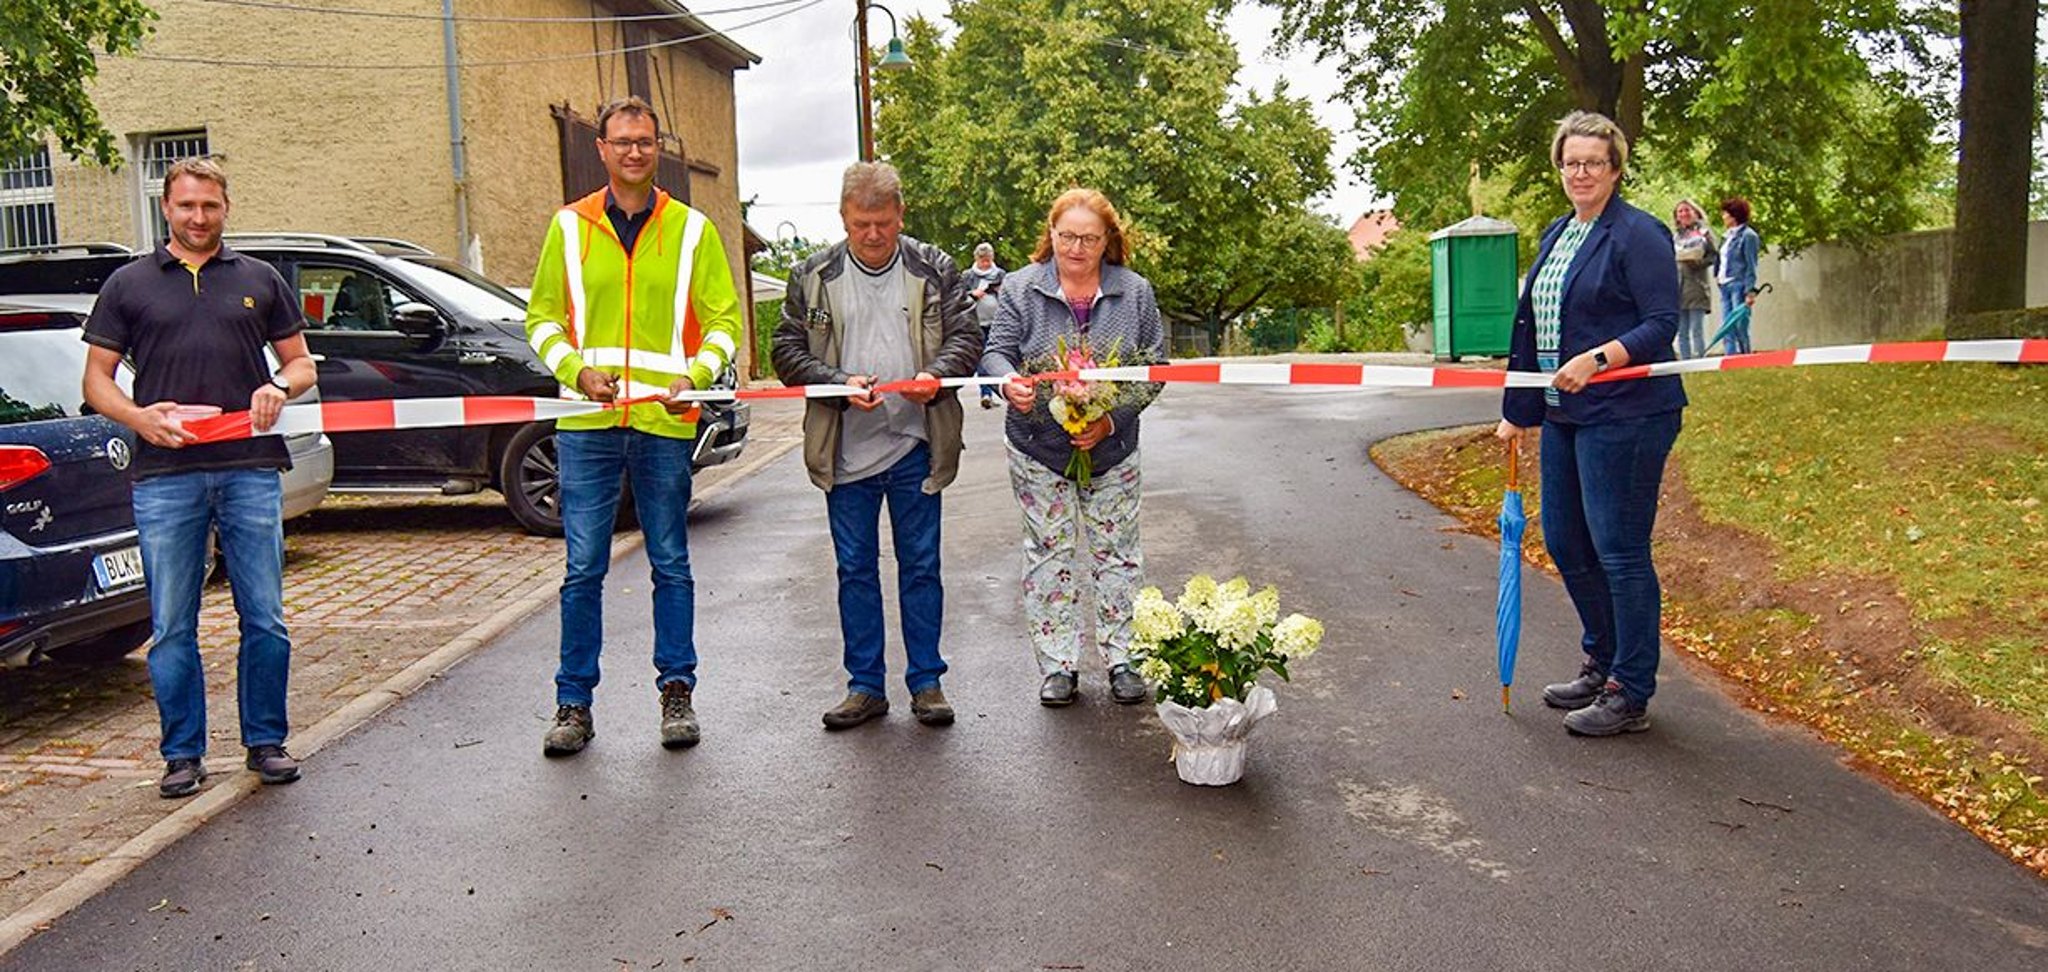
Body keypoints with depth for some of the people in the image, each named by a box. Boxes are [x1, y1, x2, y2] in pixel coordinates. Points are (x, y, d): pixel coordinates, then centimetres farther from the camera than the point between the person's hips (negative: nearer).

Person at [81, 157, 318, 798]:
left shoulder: (259, 280, 15)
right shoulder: (128, 285, 12)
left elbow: (300, 363, 17)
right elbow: (96, 382, 10)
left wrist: (278, 389, -6)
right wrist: (139, 417, -10)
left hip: (251, 470, 1)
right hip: (164, 477, 0)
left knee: (265, 620, 2)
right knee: (172, 627, 3)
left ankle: (266, 741, 15)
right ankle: (183, 753, 14)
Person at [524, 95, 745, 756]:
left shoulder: (690, 229, 6)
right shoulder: (569, 226, 8)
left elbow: (723, 318, 6)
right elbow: (543, 317, 11)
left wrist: (695, 376, -12)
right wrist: (576, 369, -8)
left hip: (664, 423, 0)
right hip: (586, 424, 1)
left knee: (671, 564, 8)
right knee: (583, 569, 3)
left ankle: (677, 691, 20)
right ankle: (574, 703, 13)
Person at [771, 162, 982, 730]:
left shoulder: (935, 271, 3)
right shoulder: (812, 277, 3)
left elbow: (966, 336, 3)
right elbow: (787, 351, 2)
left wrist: (937, 375, -18)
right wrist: (841, 383, -14)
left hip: (915, 446, -1)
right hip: (846, 451, 1)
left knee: (921, 566, 7)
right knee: (855, 569, 9)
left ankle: (926, 682, 19)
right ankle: (866, 685, 20)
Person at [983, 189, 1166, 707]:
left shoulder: (1135, 292, -2)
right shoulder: (1022, 288, -4)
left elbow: (1154, 369, -3)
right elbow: (996, 351, -8)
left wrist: (1112, 421, -16)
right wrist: (1008, 380, -33)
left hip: (1112, 450, 1)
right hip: (1039, 450, 0)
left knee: (1116, 554, 9)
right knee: (1051, 554, 7)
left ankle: (1121, 658, 22)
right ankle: (1058, 665, 18)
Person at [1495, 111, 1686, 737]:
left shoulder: (1638, 235, -9)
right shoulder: (1556, 236, 16)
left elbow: (1661, 325, -15)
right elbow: (1533, 327, 20)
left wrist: (1596, 360, -28)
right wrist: (1518, 411, 20)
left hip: (1625, 417, -9)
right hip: (1563, 414, 9)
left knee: (1619, 551, -3)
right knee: (1564, 542, 15)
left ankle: (1631, 696, 9)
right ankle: (1601, 666, 32)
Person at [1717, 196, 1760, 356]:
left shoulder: (1748, 236, -7)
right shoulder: (1729, 236, 16)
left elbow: (1751, 266, -10)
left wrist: (1750, 292, -14)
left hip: (1739, 287, -8)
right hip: (1725, 286, 8)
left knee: (1740, 327, -7)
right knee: (1726, 330, 5)